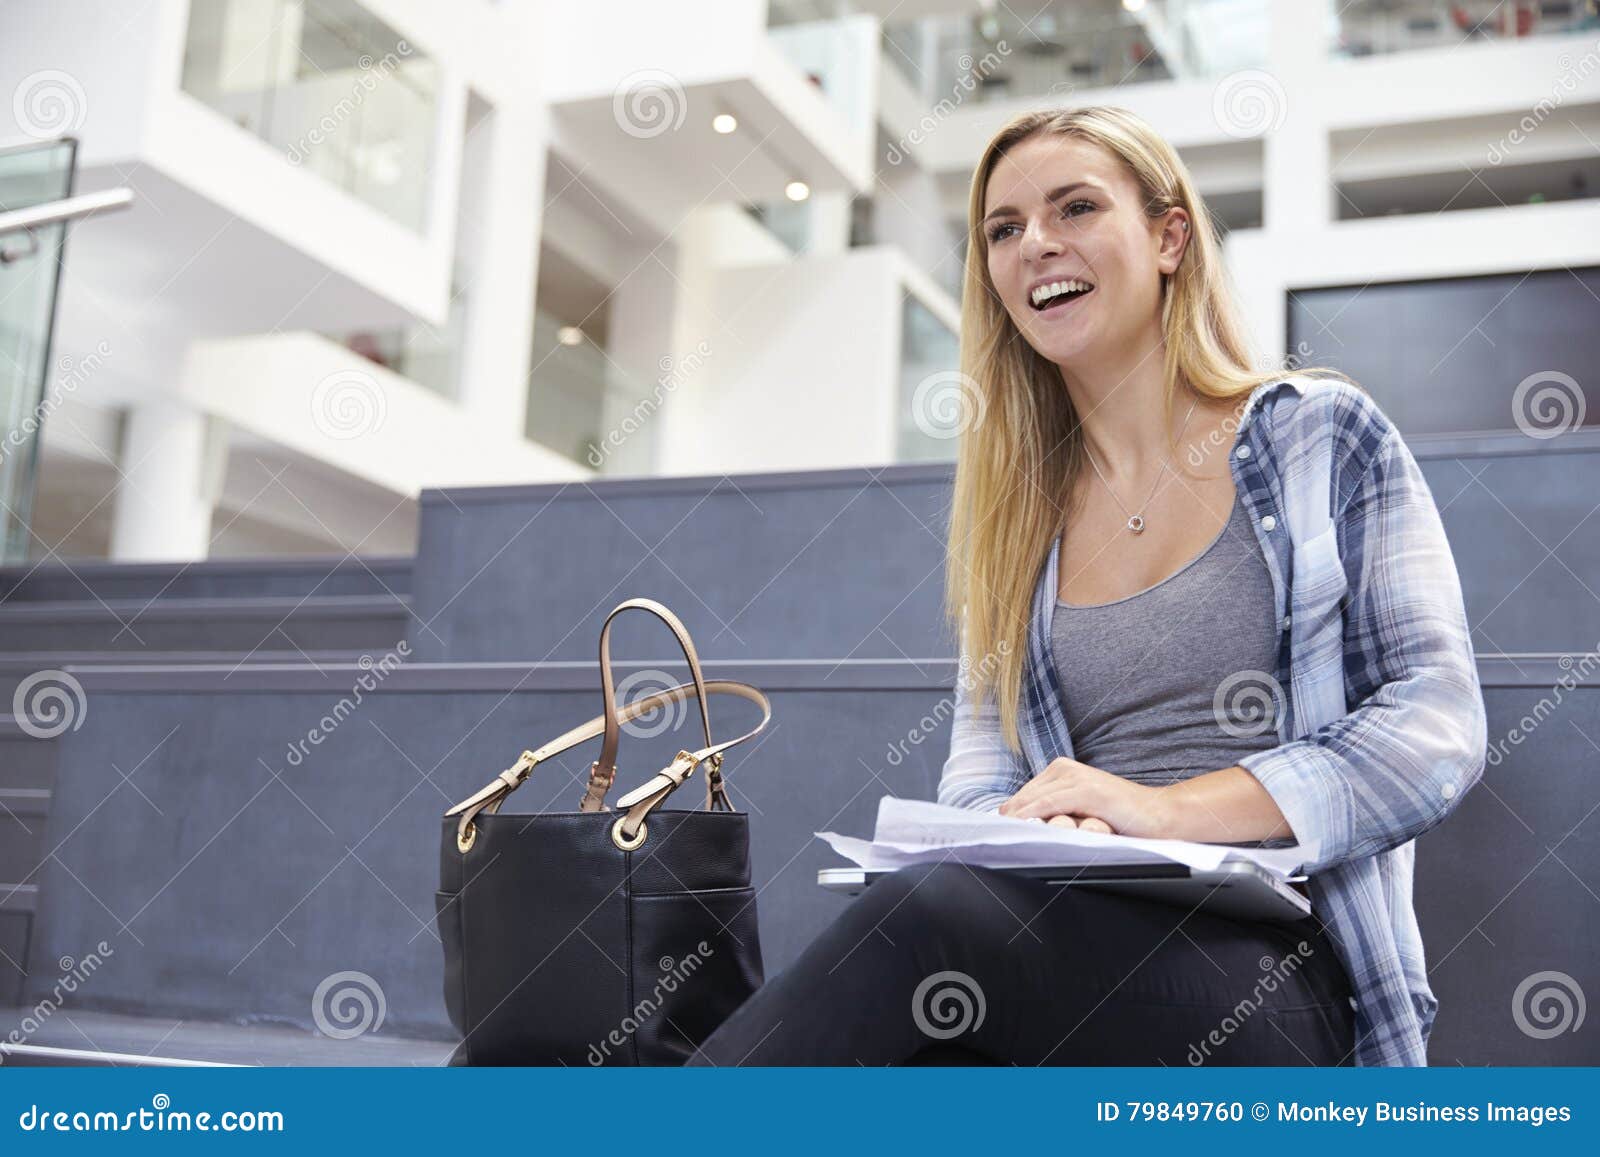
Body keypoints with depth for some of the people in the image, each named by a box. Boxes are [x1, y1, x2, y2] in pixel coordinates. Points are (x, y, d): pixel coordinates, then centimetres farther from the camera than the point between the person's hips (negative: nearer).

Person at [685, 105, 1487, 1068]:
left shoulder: (1322, 435, 7)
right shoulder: (1014, 510, 18)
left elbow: (1442, 722, -3)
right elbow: (981, 774, 12)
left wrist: (1167, 810, -18)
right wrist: (1040, 832, -15)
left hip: (1287, 978, -2)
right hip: (1083, 943, 3)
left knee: (928, 913, -33)